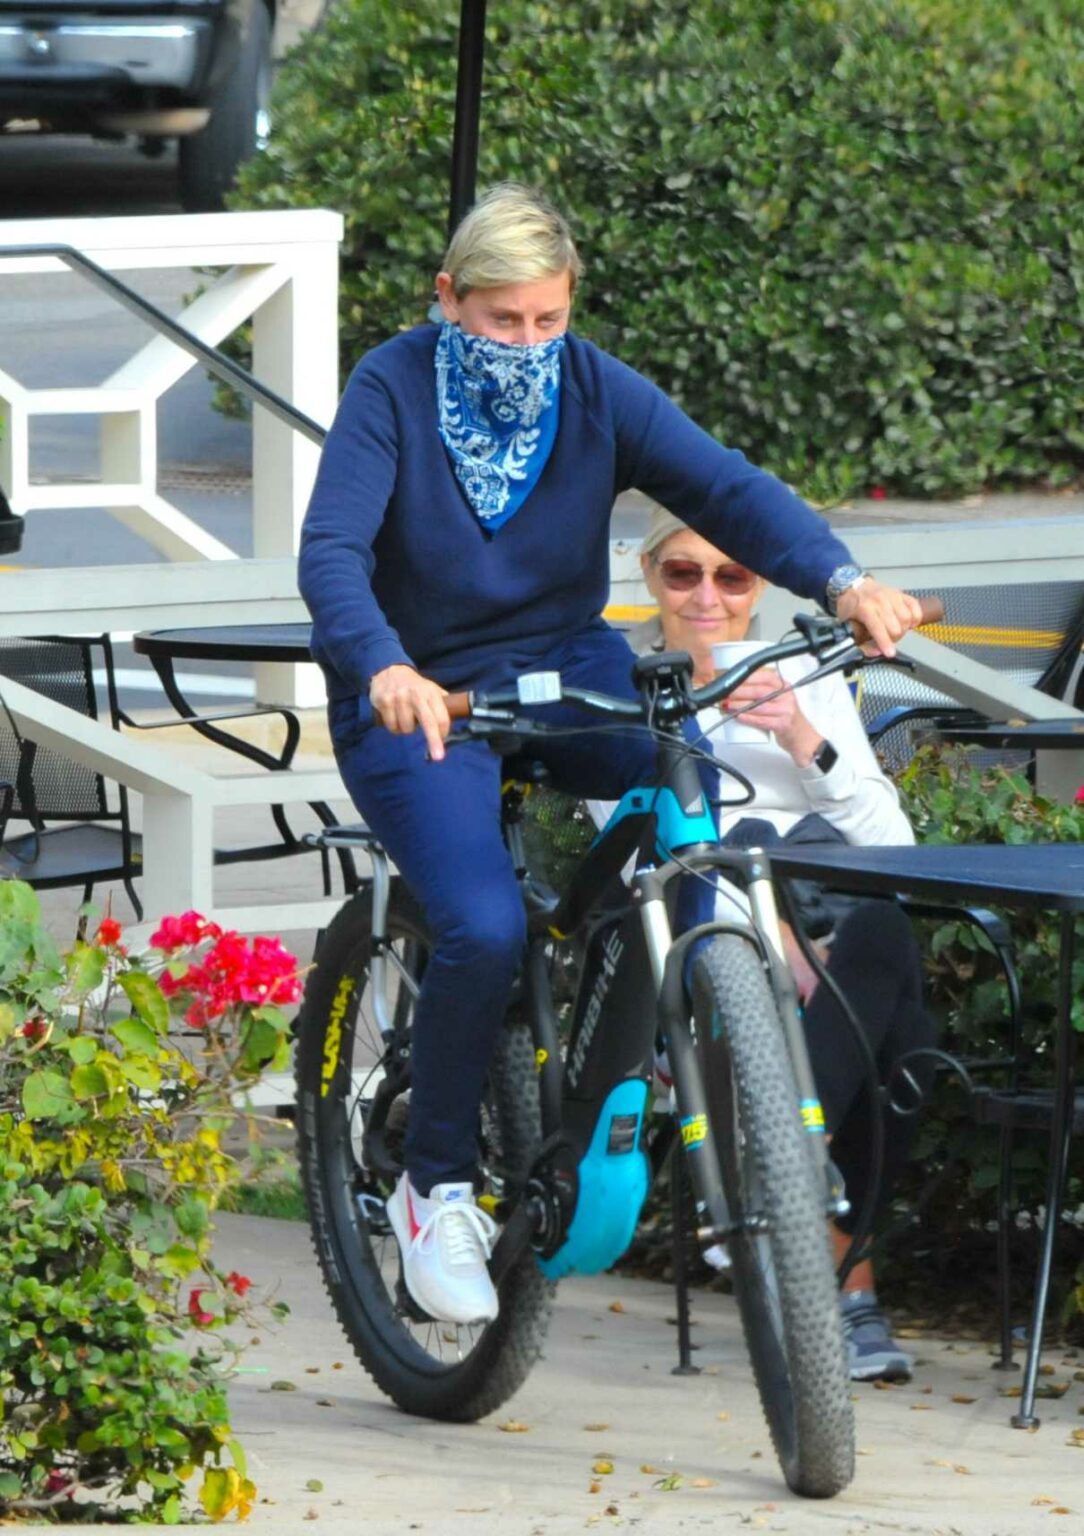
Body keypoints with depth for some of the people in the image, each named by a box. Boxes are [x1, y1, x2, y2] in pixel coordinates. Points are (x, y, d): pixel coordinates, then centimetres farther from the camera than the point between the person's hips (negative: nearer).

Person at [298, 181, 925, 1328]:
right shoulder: (392, 391, -13)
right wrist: (386, 669, -46)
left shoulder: (596, 391, -4)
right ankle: (436, 1187, -6)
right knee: (485, 929, -26)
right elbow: (331, 551, -25)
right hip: (420, 702, -3)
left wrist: (839, 579, -35)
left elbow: (724, 486, -16)